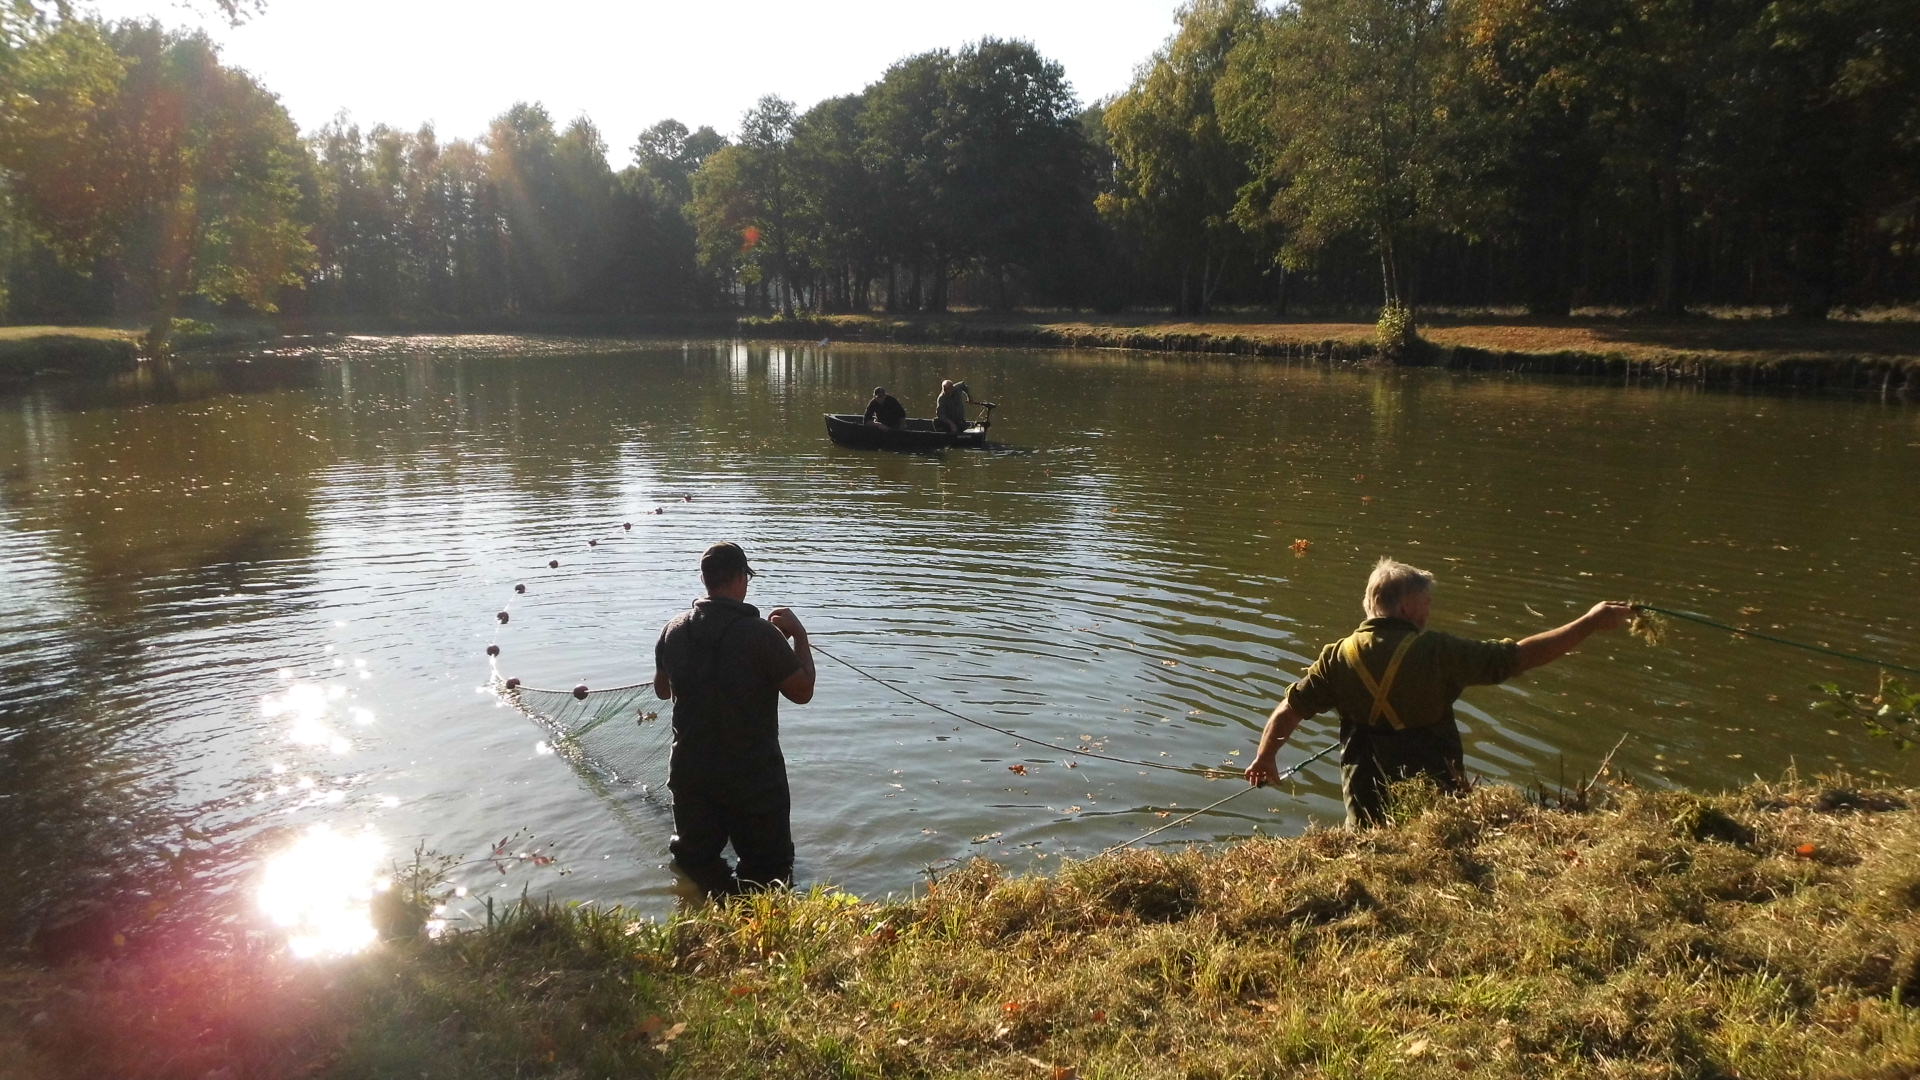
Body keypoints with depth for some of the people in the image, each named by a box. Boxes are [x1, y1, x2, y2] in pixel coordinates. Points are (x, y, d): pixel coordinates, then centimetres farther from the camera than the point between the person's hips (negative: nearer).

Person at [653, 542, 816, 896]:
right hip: (753, 774, -4)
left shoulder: (675, 630, -3)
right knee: (769, 866, 11)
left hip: (690, 770, 4)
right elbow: (802, 692, -10)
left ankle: (720, 891, 1)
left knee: (693, 856, 22)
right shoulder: (762, 633, -20)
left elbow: (662, 689, 13)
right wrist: (799, 636, 1)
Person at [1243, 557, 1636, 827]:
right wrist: (1591, 622, -6)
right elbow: (1519, 656, -13)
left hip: (1368, 802, 2)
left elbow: (1289, 711, -2)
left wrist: (1264, 758, 15)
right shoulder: (1436, 651, -15)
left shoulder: (1339, 656, -7)